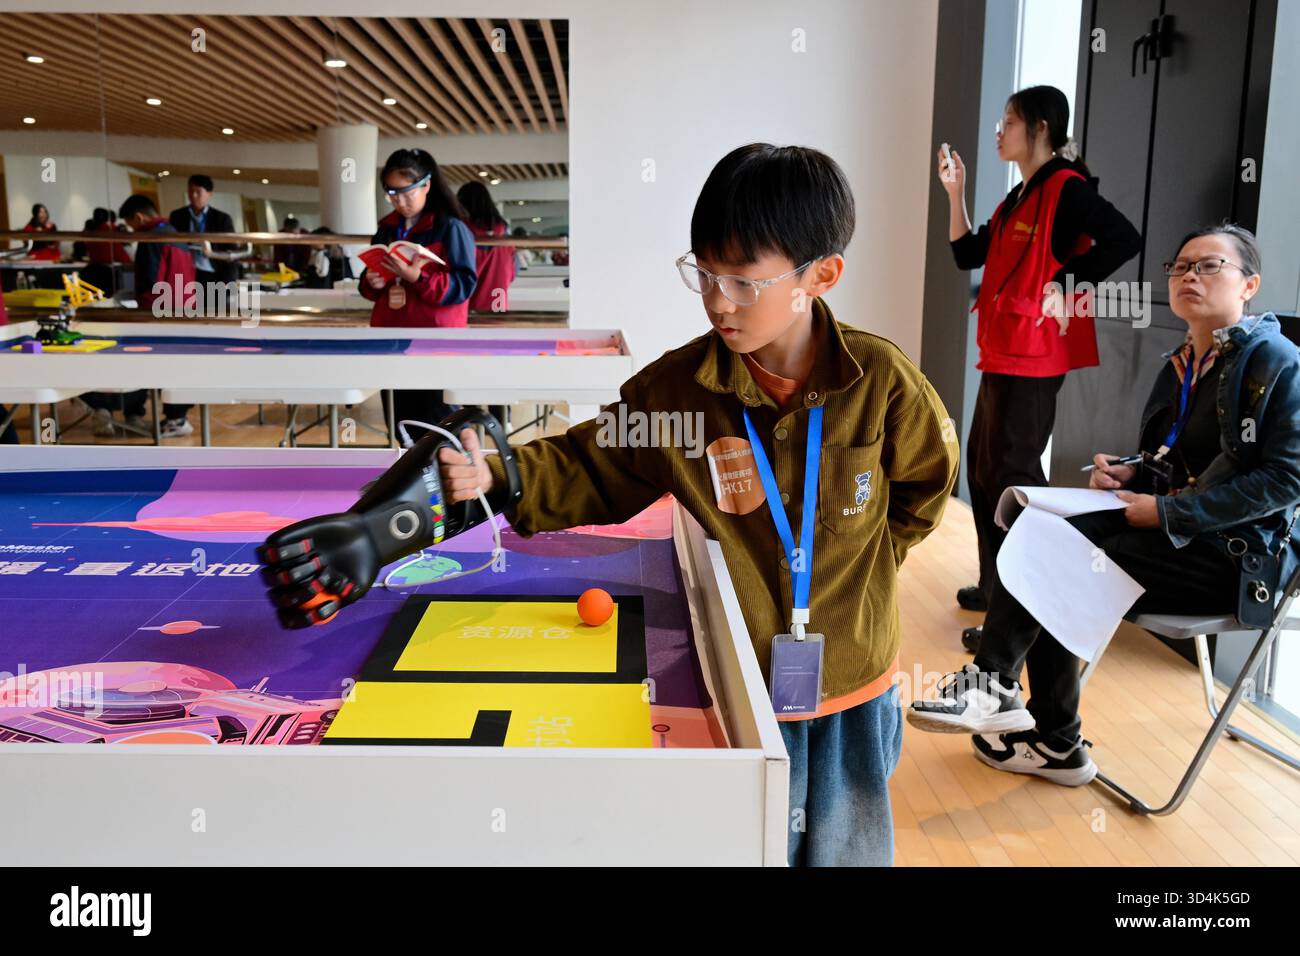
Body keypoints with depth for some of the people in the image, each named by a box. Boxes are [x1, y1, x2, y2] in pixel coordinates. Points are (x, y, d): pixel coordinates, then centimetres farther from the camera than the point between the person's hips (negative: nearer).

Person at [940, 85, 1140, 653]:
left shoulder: (1066, 188, -10)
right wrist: (955, 193, 10)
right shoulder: (1018, 197, 17)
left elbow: (1125, 240, -22)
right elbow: (968, 254, 17)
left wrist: (1065, 286, -17)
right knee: (982, 465, 15)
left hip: (1034, 354, -10)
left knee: (1011, 473, -9)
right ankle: (996, 586, 27)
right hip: (1002, 352, 10)